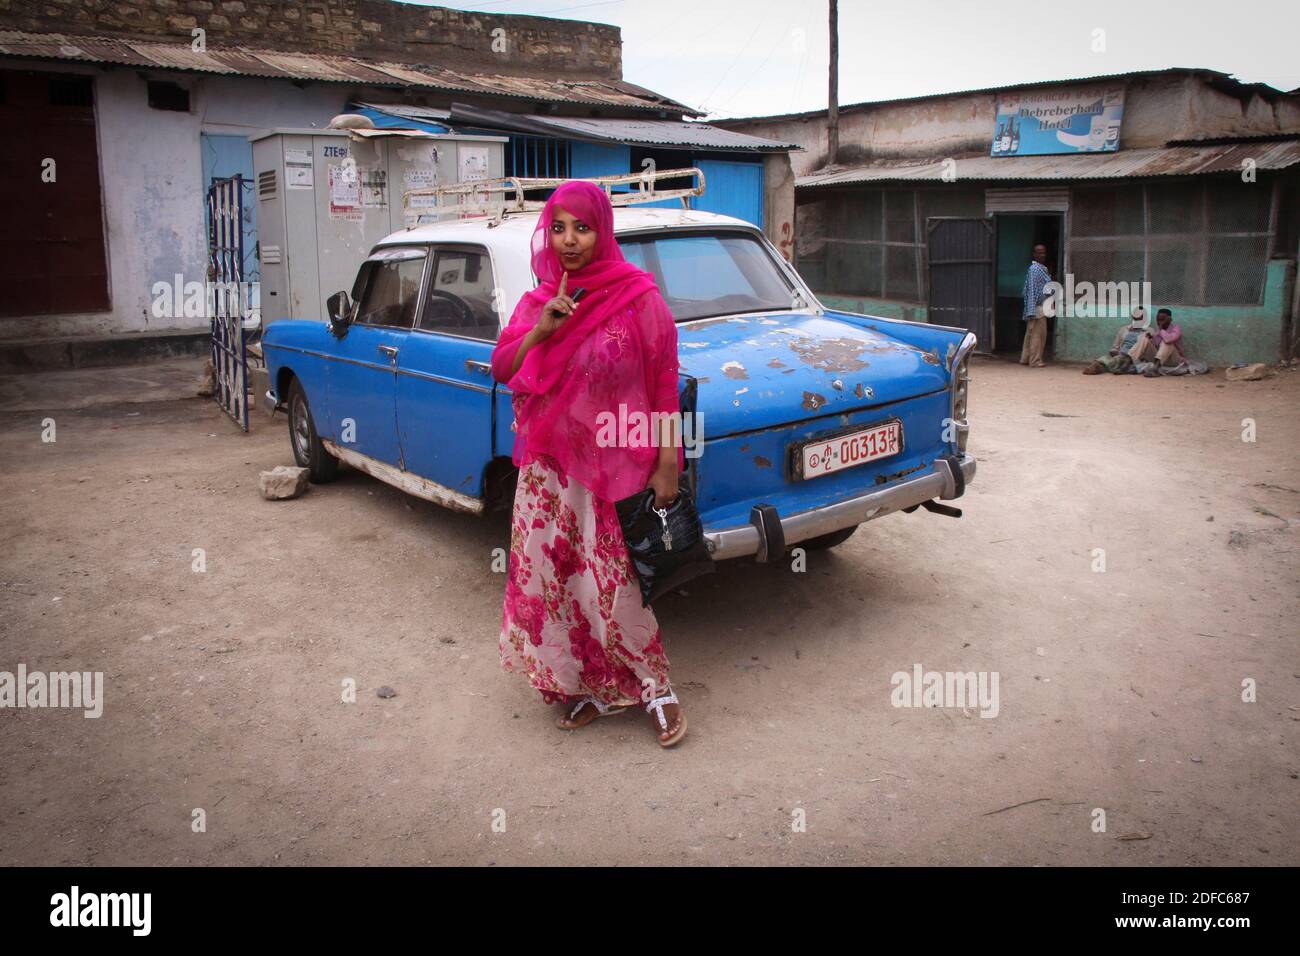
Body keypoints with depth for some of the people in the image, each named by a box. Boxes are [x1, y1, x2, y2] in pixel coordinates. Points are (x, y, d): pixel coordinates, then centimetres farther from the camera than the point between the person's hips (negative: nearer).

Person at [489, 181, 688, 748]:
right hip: (549, 466, 6)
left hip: (617, 466, -5)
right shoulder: (538, 301, 8)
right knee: (550, 576, 8)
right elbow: (502, 370, 4)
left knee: (612, 586, -4)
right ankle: (588, 687, 26)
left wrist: (668, 464, -10)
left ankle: (655, 688, 18)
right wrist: (541, 330, -14)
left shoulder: (637, 296, -8)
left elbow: (665, 382, -7)